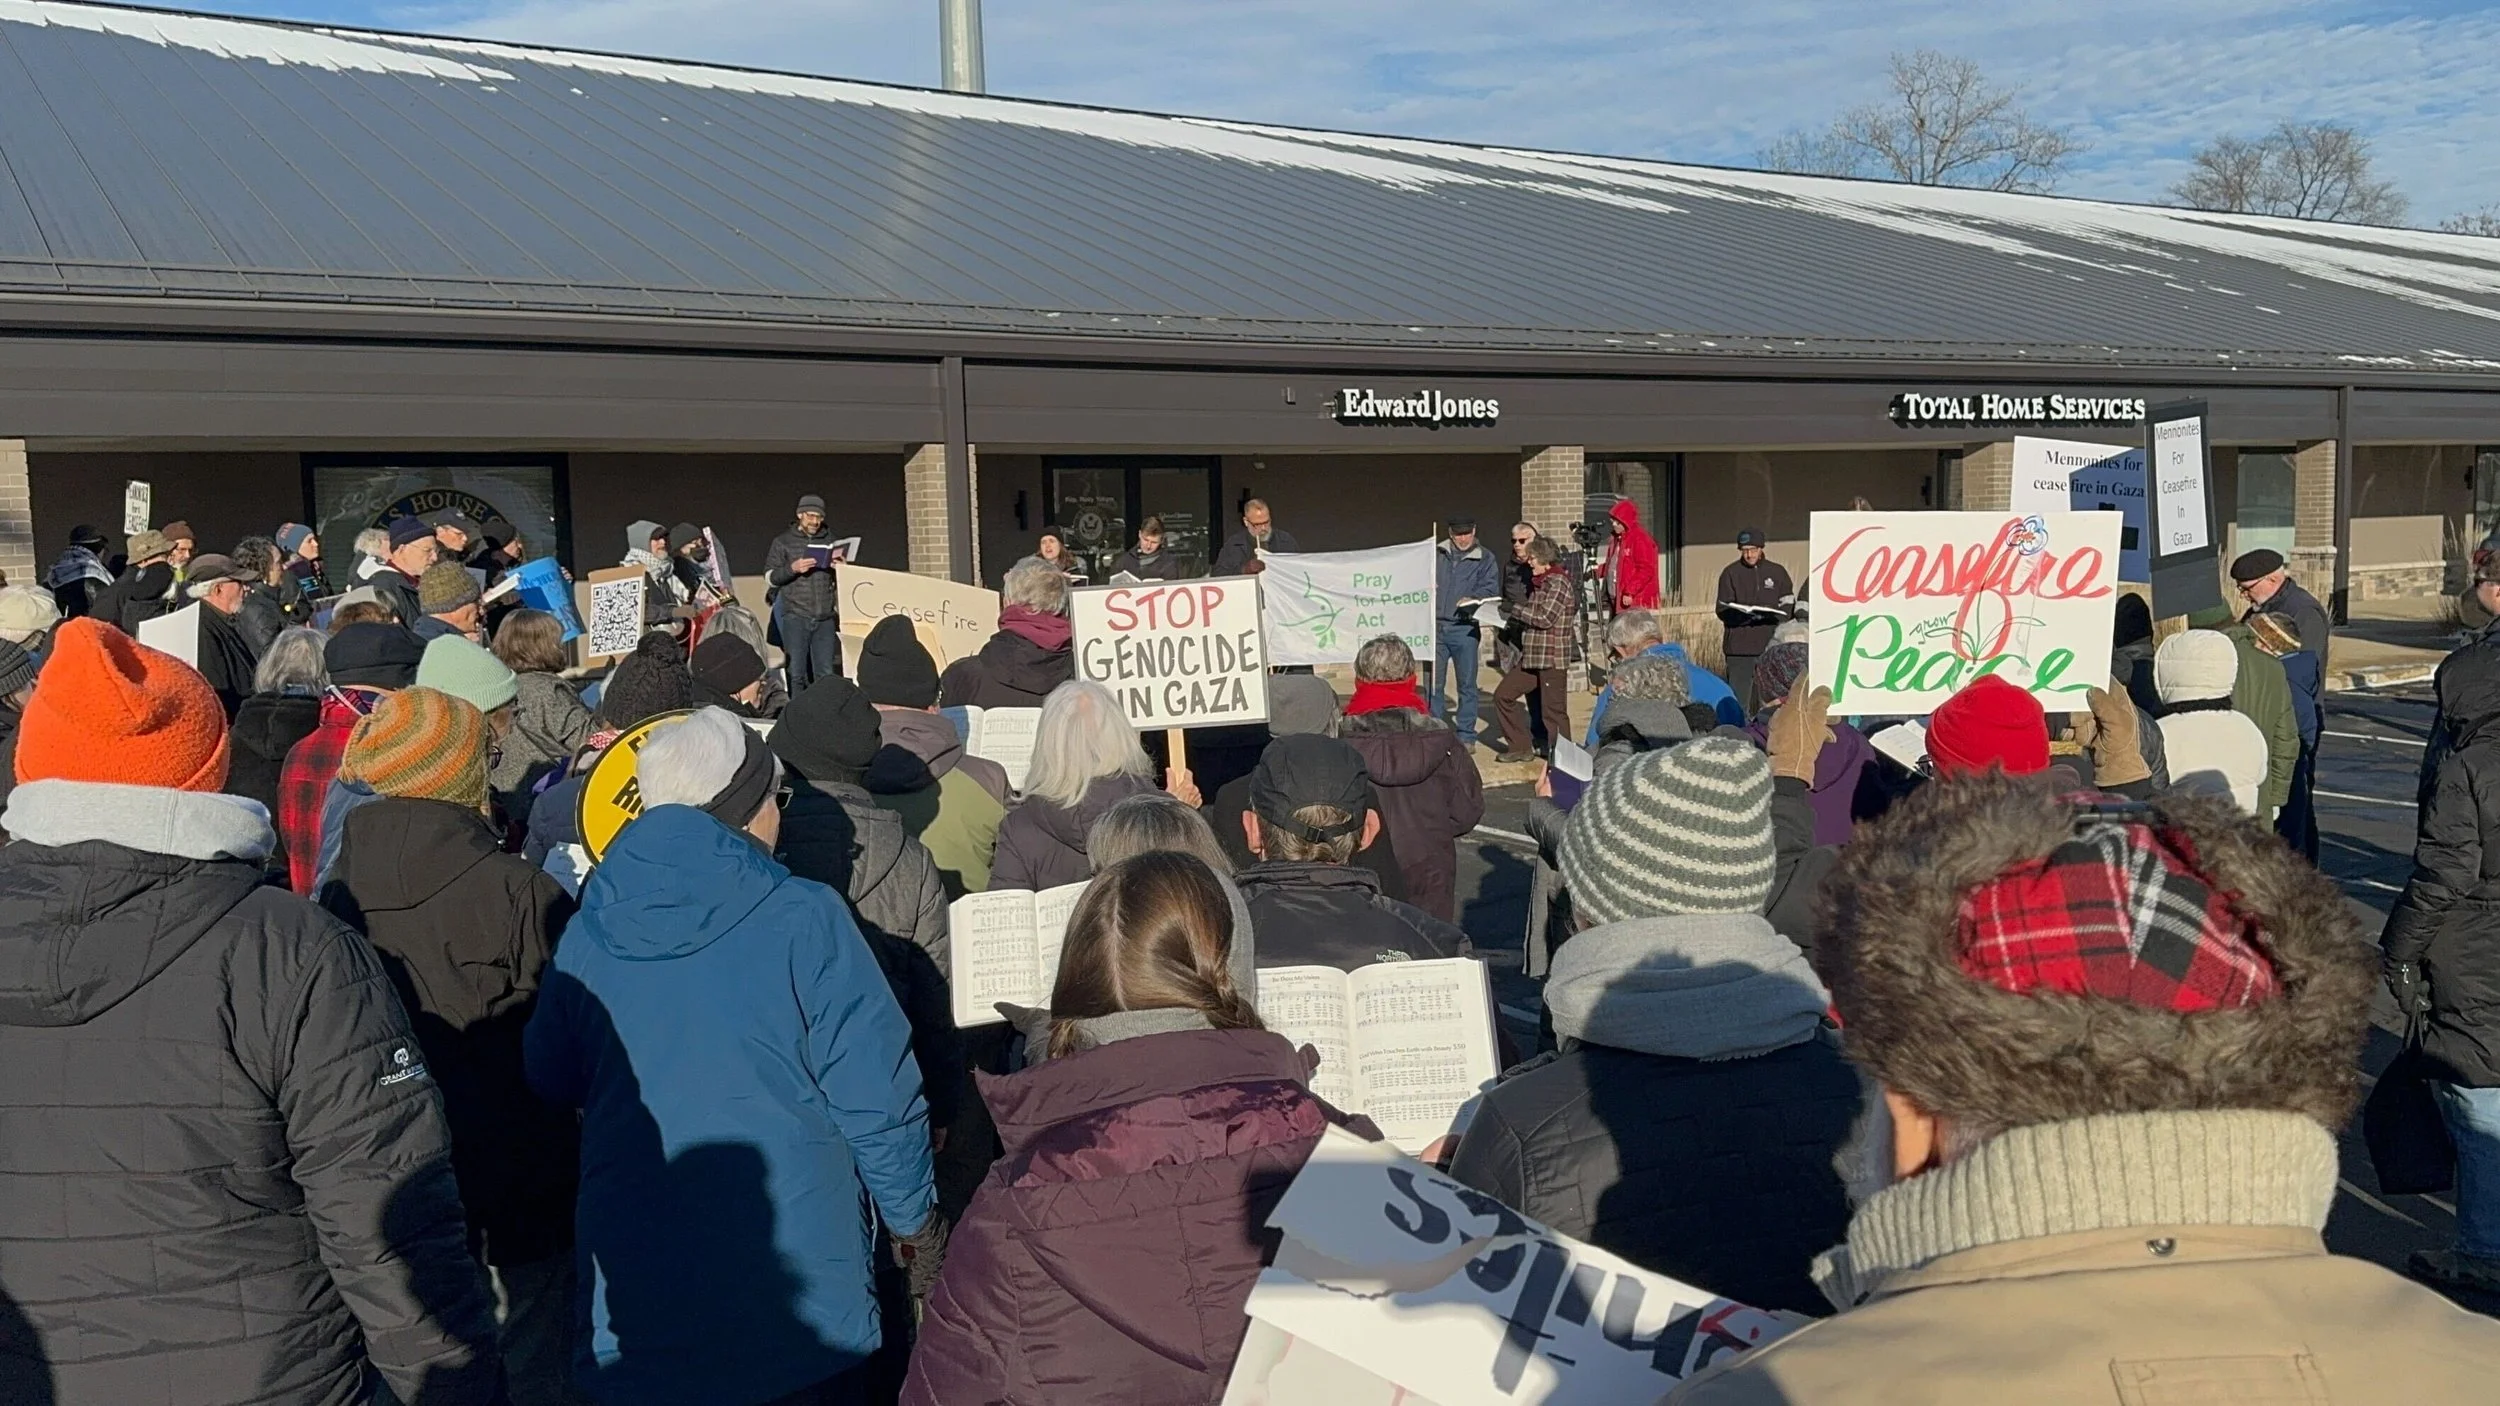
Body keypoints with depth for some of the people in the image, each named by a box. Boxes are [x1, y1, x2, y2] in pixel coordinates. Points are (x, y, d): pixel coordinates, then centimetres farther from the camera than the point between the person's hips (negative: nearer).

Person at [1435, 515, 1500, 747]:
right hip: (1435, 626, 2)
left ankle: (1466, 735, 11)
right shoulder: (1436, 554, 11)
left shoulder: (1485, 559, 4)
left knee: (1467, 684, 2)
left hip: (1464, 628, -2)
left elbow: (1491, 589, -4)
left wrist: (1473, 599, -23)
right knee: (1433, 682, 6)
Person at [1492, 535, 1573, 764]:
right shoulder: (1539, 584, 16)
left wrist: (1515, 610, -10)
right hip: (1530, 655, 10)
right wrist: (1509, 625, 7)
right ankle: (1521, 747, 18)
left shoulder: (1558, 582, -12)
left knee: (1553, 710, -4)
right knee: (1503, 695, 9)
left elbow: (1545, 617, -20)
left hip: (1552, 658, -10)